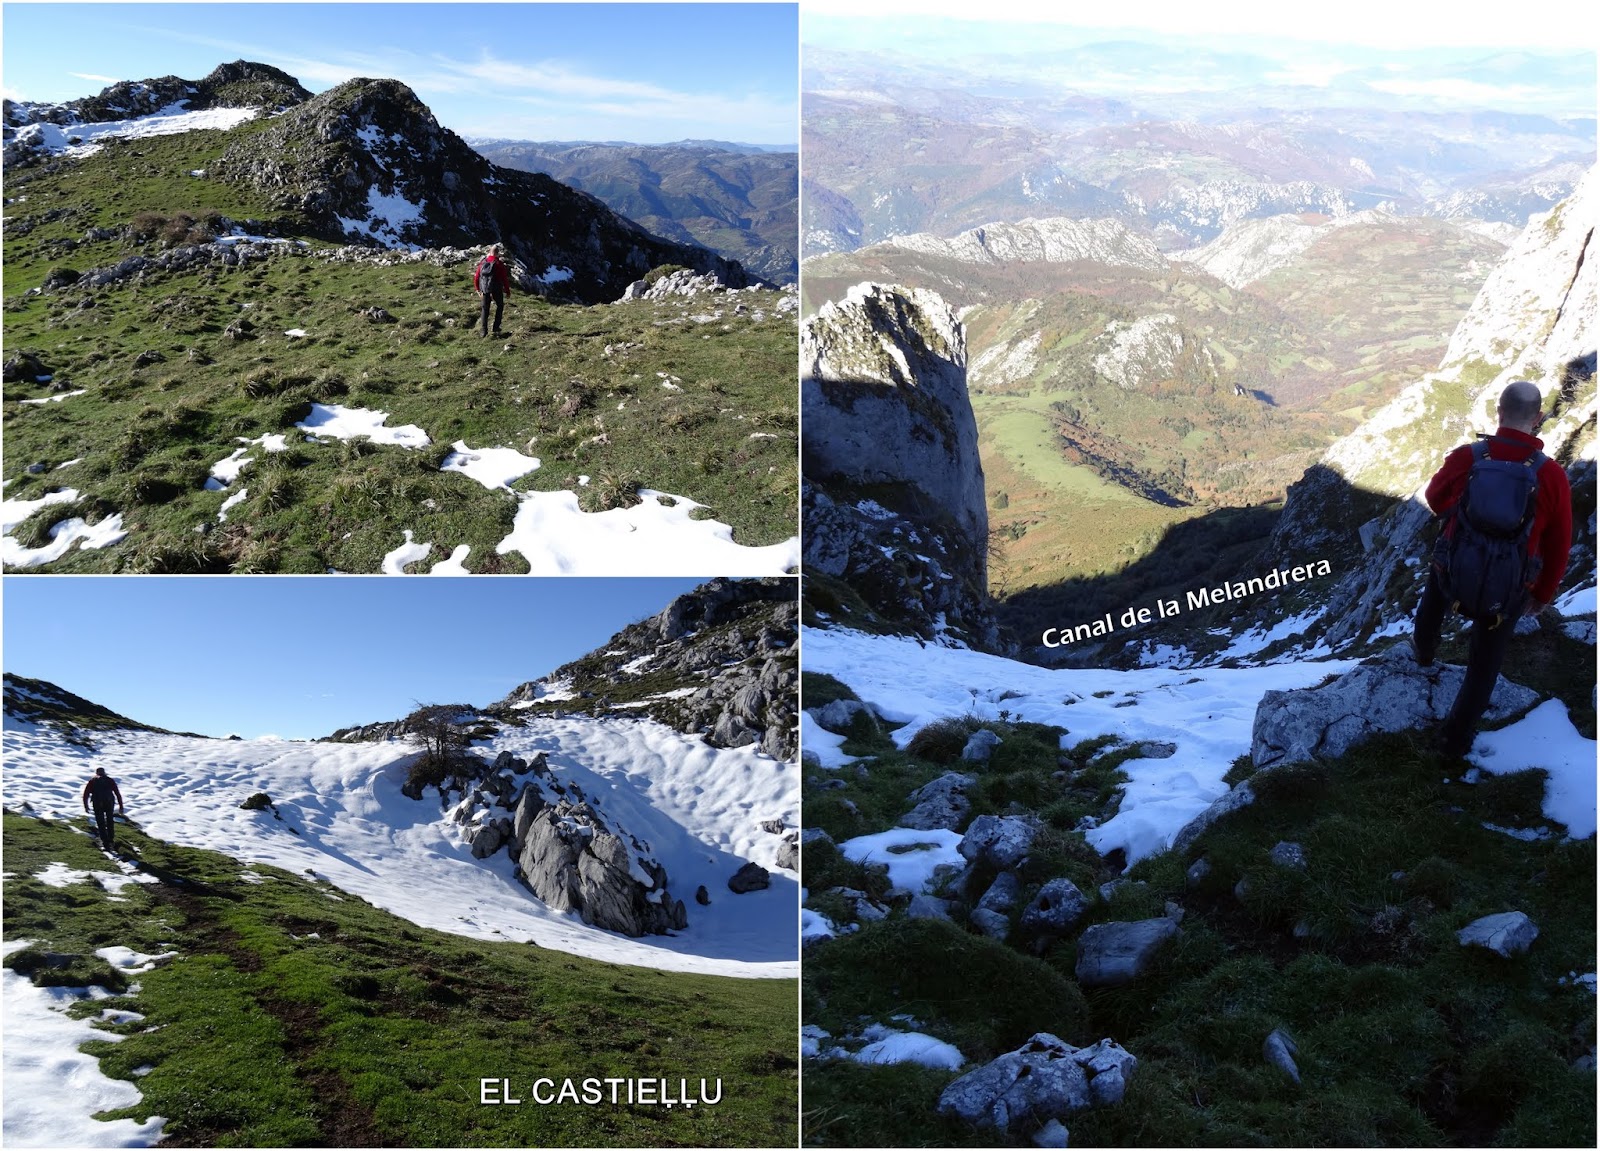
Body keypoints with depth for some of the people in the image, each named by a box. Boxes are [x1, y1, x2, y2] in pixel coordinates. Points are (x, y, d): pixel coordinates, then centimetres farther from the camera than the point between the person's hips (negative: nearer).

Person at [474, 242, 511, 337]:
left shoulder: (482, 262, 0)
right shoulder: (499, 263, -13)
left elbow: (476, 276, 5)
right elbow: (504, 278, -12)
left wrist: (477, 288, 18)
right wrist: (507, 290, 0)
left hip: (484, 289, 3)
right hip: (497, 290, -3)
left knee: (485, 309, 12)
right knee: (499, 306, 18)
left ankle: (484, 330, 9)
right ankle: (496, 328, 11)